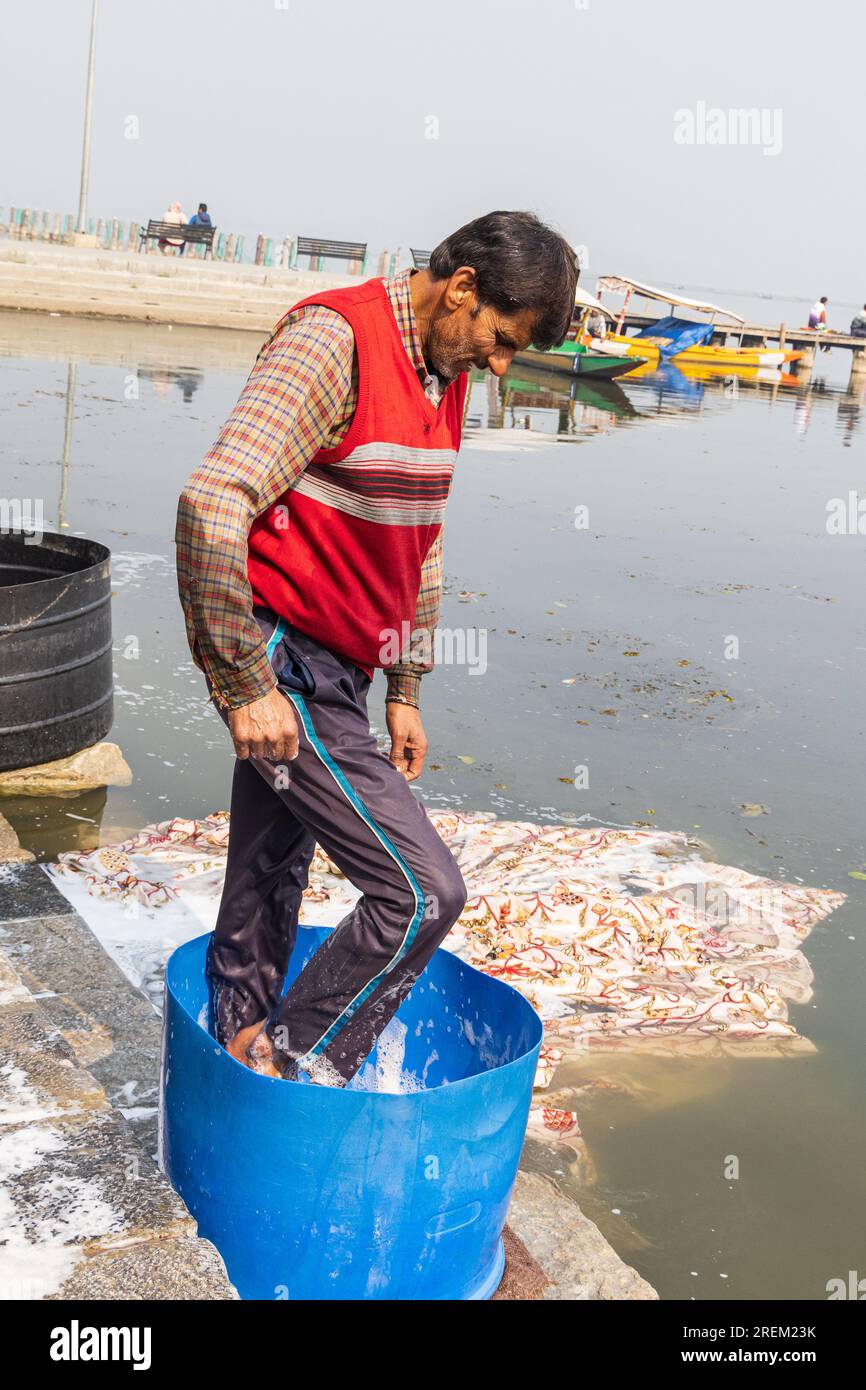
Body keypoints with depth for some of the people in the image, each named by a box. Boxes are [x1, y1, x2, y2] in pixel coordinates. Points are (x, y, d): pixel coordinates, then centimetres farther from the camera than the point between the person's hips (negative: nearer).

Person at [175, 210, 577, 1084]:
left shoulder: (444, 374, 12)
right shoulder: (332, 342, -17)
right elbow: (212, 505, -27)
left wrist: (404, 691, 19)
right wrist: (244, 684, -23)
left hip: (331, 671, 9)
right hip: (281, 666, -9)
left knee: (267, 888, 18)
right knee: (422, 890, -8)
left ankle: (244, 1060, 32)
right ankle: (299, 1066, 9)